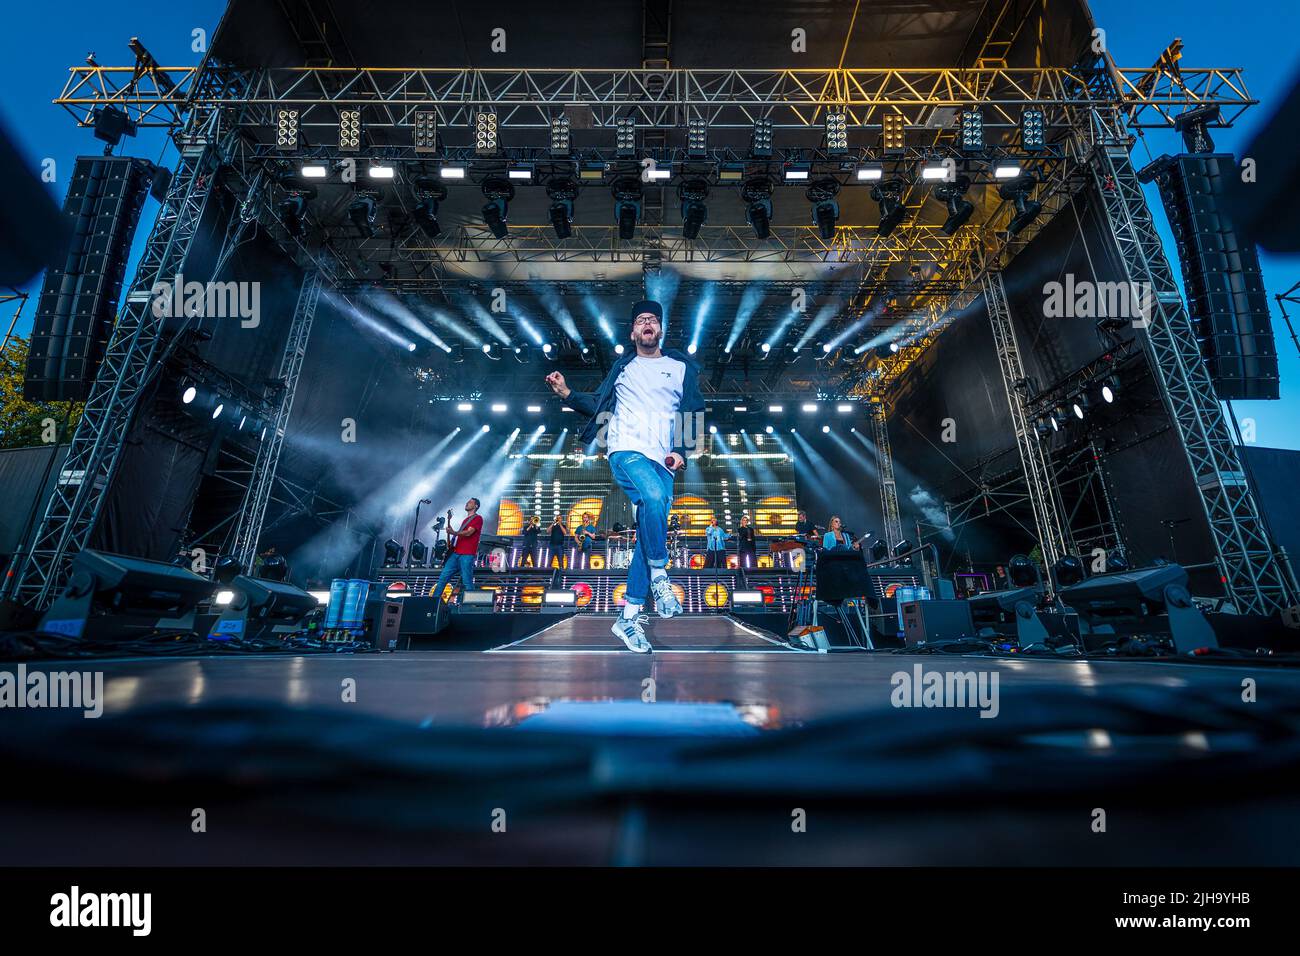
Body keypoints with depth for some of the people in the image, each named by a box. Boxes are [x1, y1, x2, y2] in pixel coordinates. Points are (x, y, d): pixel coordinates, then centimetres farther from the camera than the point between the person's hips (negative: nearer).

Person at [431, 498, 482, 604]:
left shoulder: (478, 518, 0)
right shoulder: (466, 519, 27)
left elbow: (468, 533, -14)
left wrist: (453, 533, -29)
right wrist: (449, 521, 22)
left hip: (467, 555, -8)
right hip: (455, 553, 8)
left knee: (467, 582, -10)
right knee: (443, 577, 3)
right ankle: (434, 600, 6)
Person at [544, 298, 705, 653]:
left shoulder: (681, 367, 17)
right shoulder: (622, 367, 21)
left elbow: (694, 413, 11)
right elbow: (598, 405, 21)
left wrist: (681, 451, -3)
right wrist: (566, 392, 6)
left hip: (663, 460, 2)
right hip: (626, 451, -2)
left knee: (649, 532, -4)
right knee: (654, 498, -34)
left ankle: (629, 618, 1)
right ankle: (659, 574, -15)